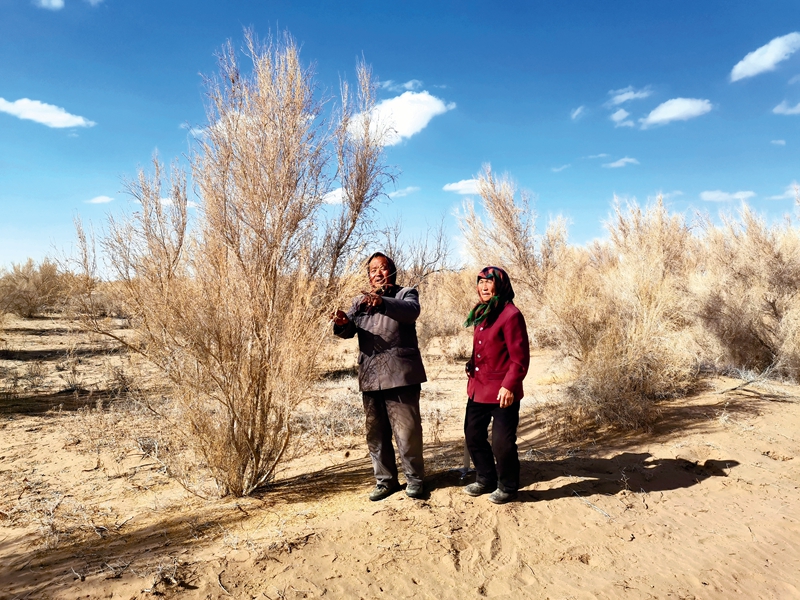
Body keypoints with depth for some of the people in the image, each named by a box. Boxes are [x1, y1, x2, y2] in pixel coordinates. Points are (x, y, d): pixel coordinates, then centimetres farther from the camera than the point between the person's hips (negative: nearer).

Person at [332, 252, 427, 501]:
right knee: (376, 433, 11)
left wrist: (383, 303, -37)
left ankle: (414, 478, 17)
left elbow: (411, 311, -19)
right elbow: (349, 330, 4)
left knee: (407, 430, 0)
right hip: (370, 377, 5)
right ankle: (385, 480, 25)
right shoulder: (360, 302, 19)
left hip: (400, 374, -4)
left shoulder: (406, 294, 5)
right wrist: (342, 323, -22)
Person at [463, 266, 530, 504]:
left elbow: (520, 357, -16)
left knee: (502, 442, 1)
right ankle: (486, 480, 35)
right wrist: (472, 369, 14)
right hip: (478, 388, 9)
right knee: (473, 435, 16)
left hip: (502, 392, -8)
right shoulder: (481, 313, 12)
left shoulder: (510, 314, -14)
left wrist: (509, 386, -21)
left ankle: (507, 487, 24)